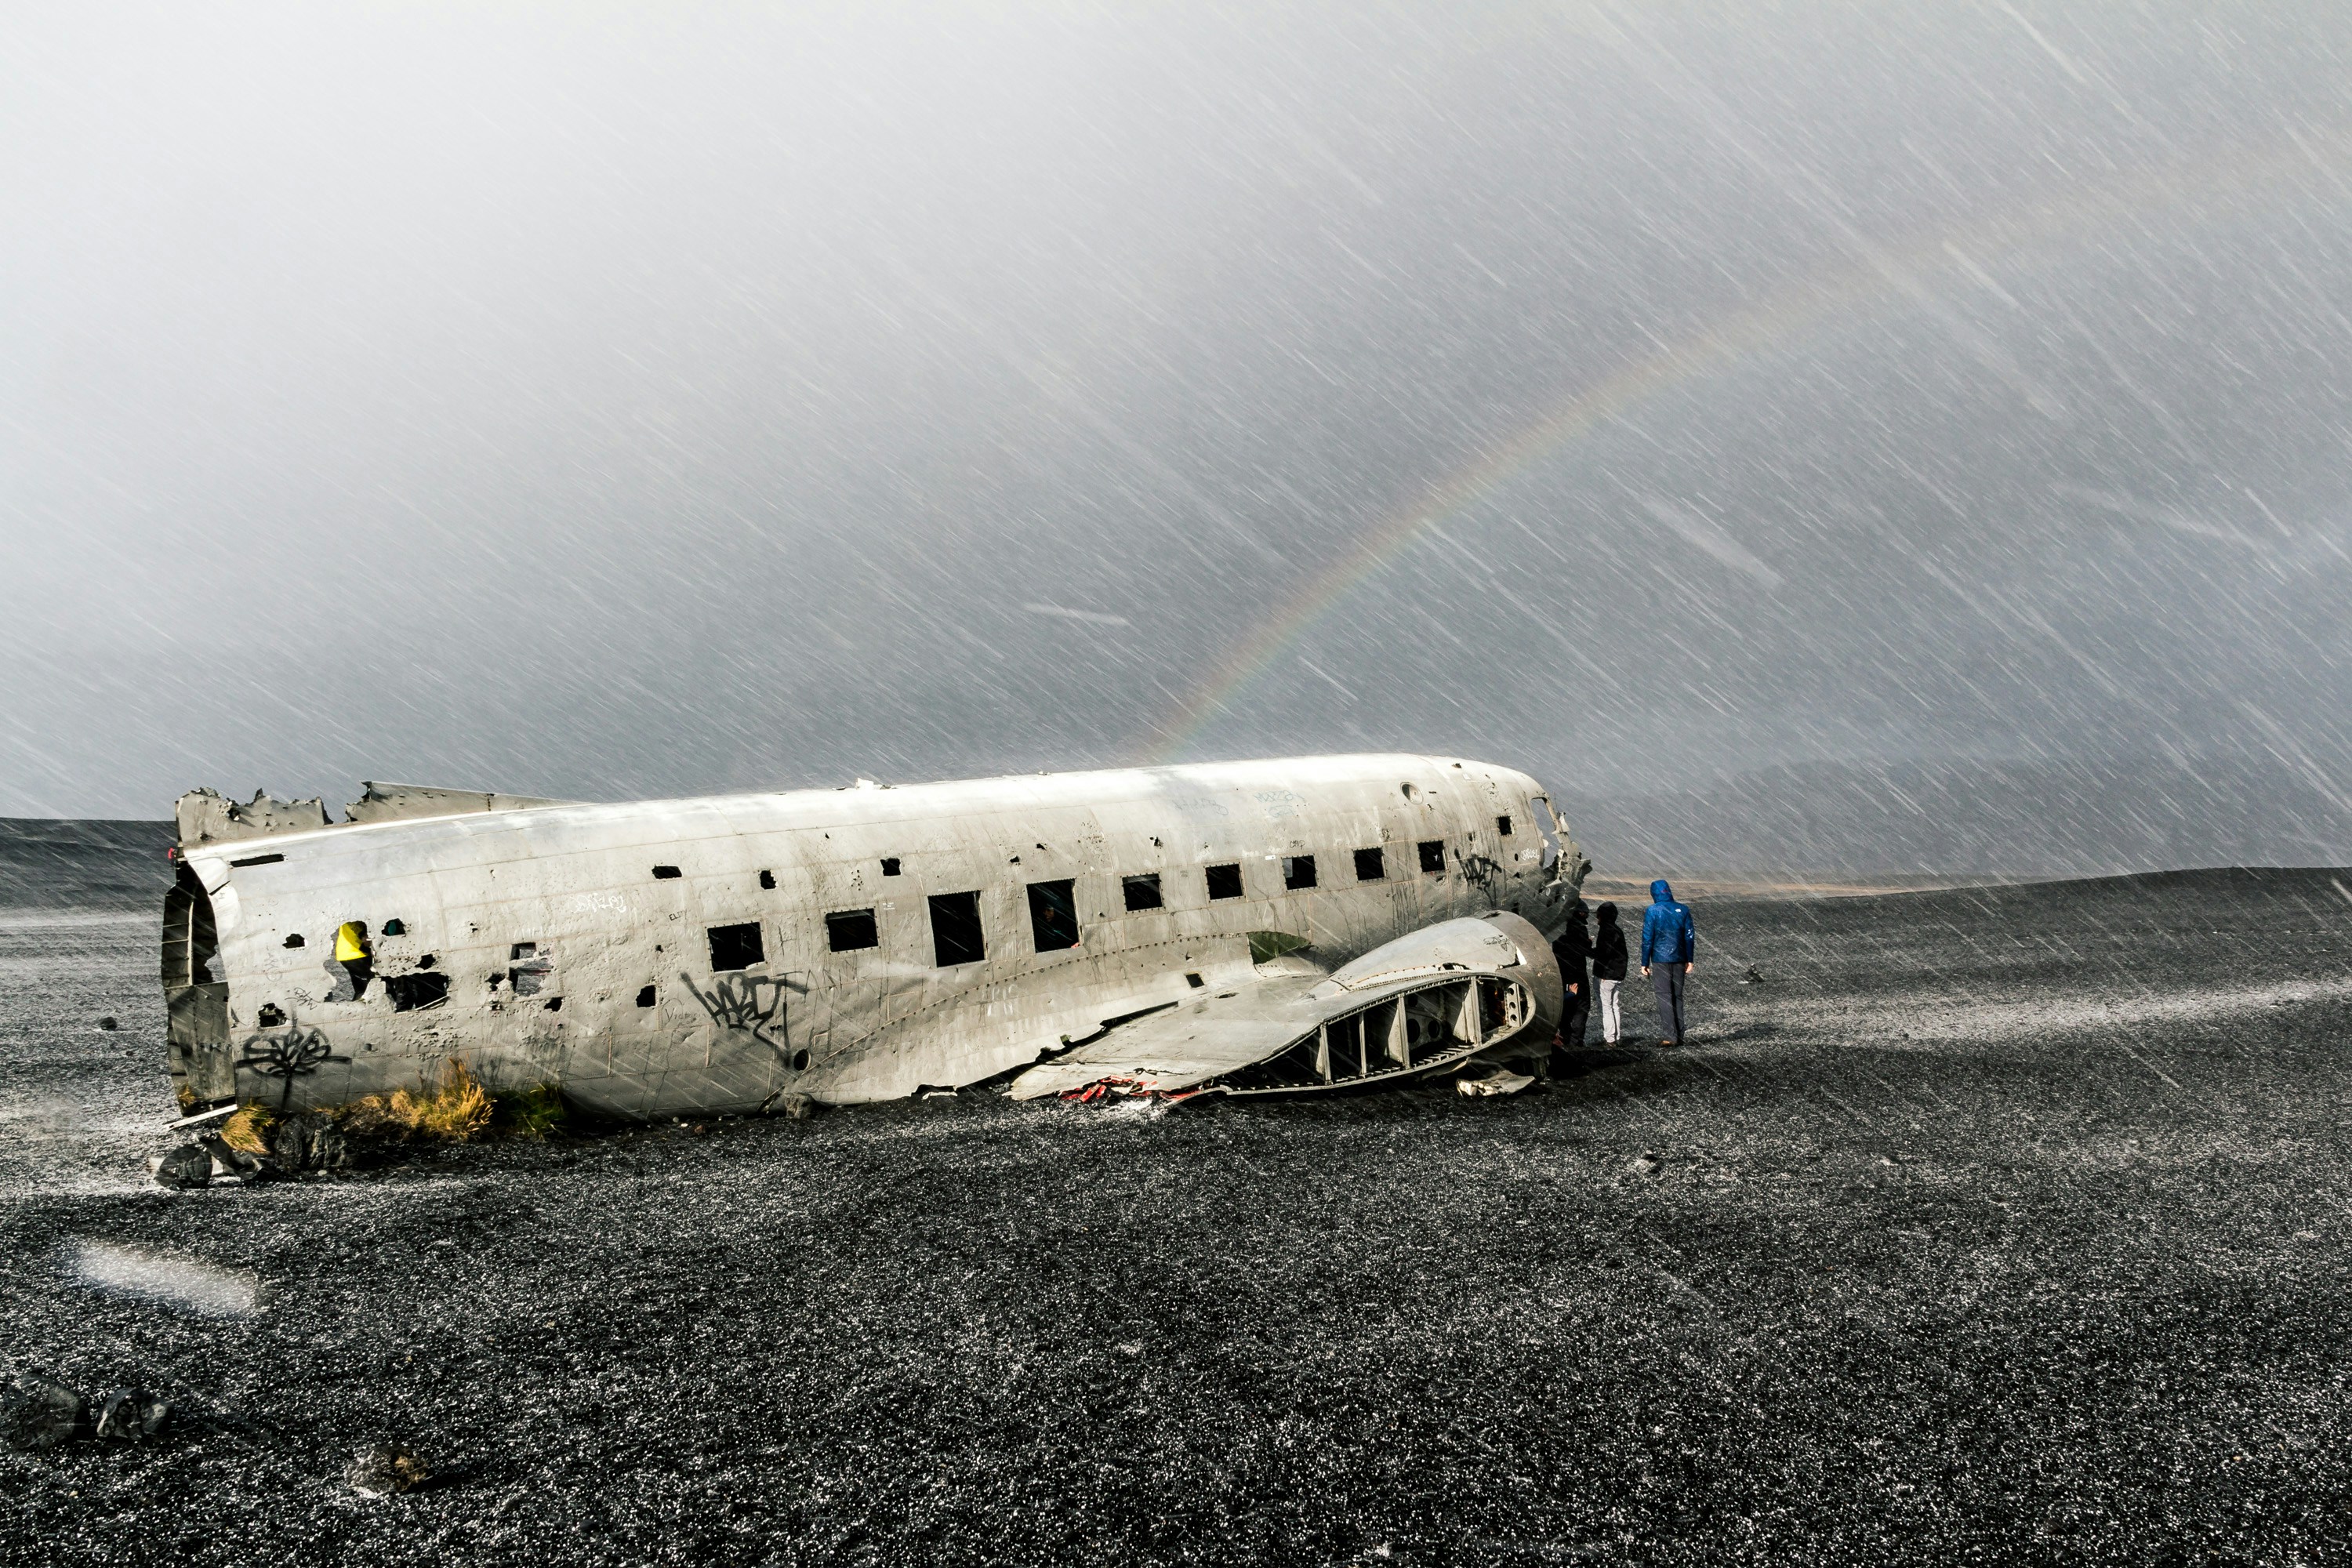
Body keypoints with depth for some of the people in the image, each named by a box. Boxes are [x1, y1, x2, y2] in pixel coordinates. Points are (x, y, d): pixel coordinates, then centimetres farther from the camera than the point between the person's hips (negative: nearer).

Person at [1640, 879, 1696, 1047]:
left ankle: (1671, 1036, -9)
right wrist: (1690, 960, 11)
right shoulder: (1683, 910, 4)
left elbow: (1647, 939, -8)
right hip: (1679, 959, 4)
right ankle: (1679, 1036, 11)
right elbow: (1690, 936, 5)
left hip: (1660, 959, -4)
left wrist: (1644, 963, -3)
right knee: (1677, 996, 11)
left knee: (1664, 997, -2)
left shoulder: (1653, 911, -7)